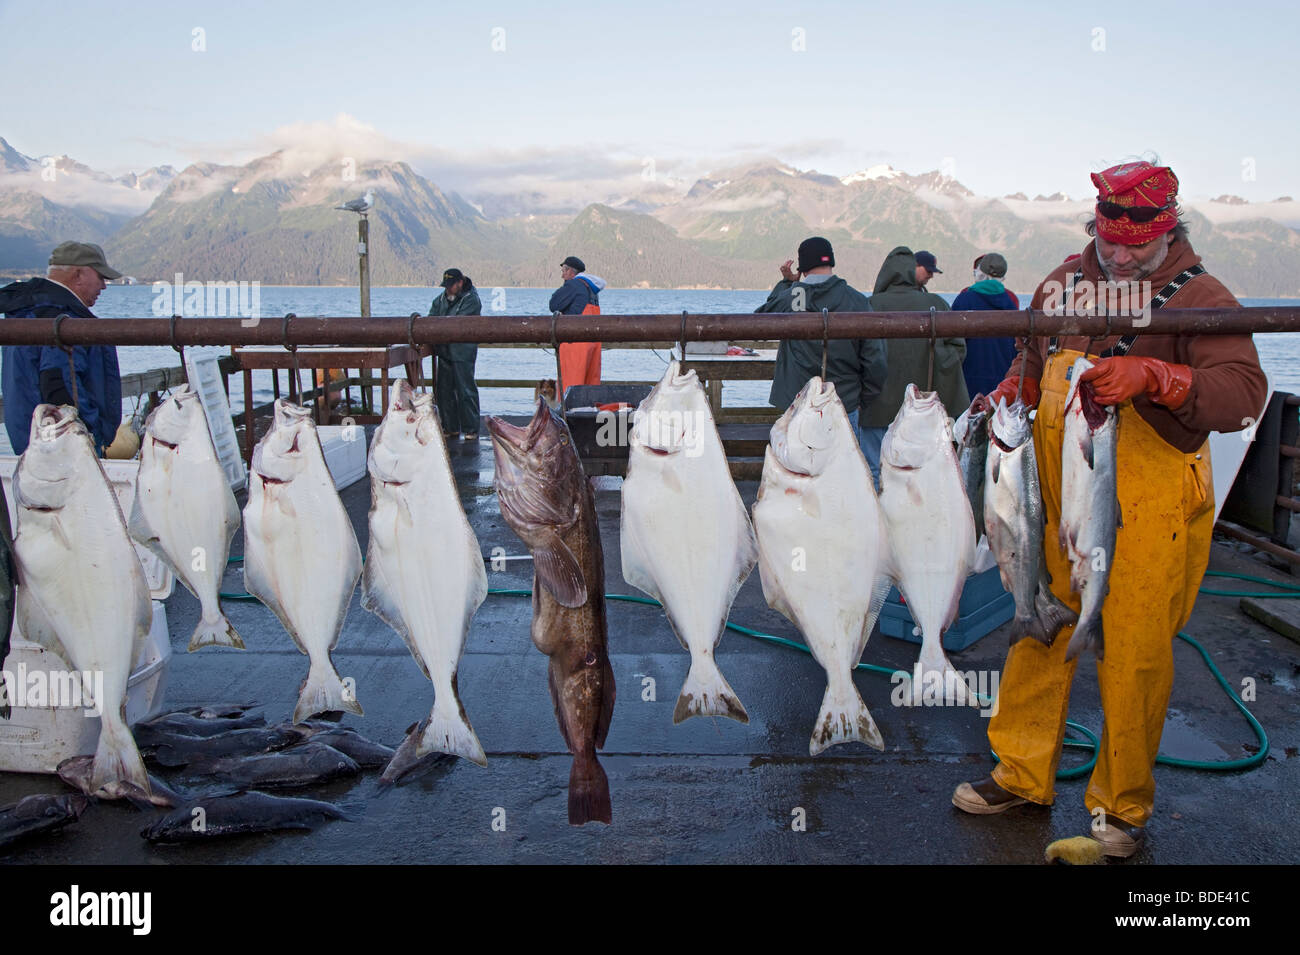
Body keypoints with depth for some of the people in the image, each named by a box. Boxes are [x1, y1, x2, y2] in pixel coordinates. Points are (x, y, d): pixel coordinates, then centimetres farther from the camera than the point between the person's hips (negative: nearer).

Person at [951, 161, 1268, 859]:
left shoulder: (1198, 298, -7)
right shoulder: (1063, 283, 10)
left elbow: (1243, 394, -19)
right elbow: (1032, 359, 27)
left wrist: (1151, 375, -30)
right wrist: (1006, 398, 8)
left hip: (1146, 512, -5)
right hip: (1056, 498, 5)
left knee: (1134, 656, 2)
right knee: (1039, 634, 12)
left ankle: (1122, 806, 21)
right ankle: (1022, 774, 29)